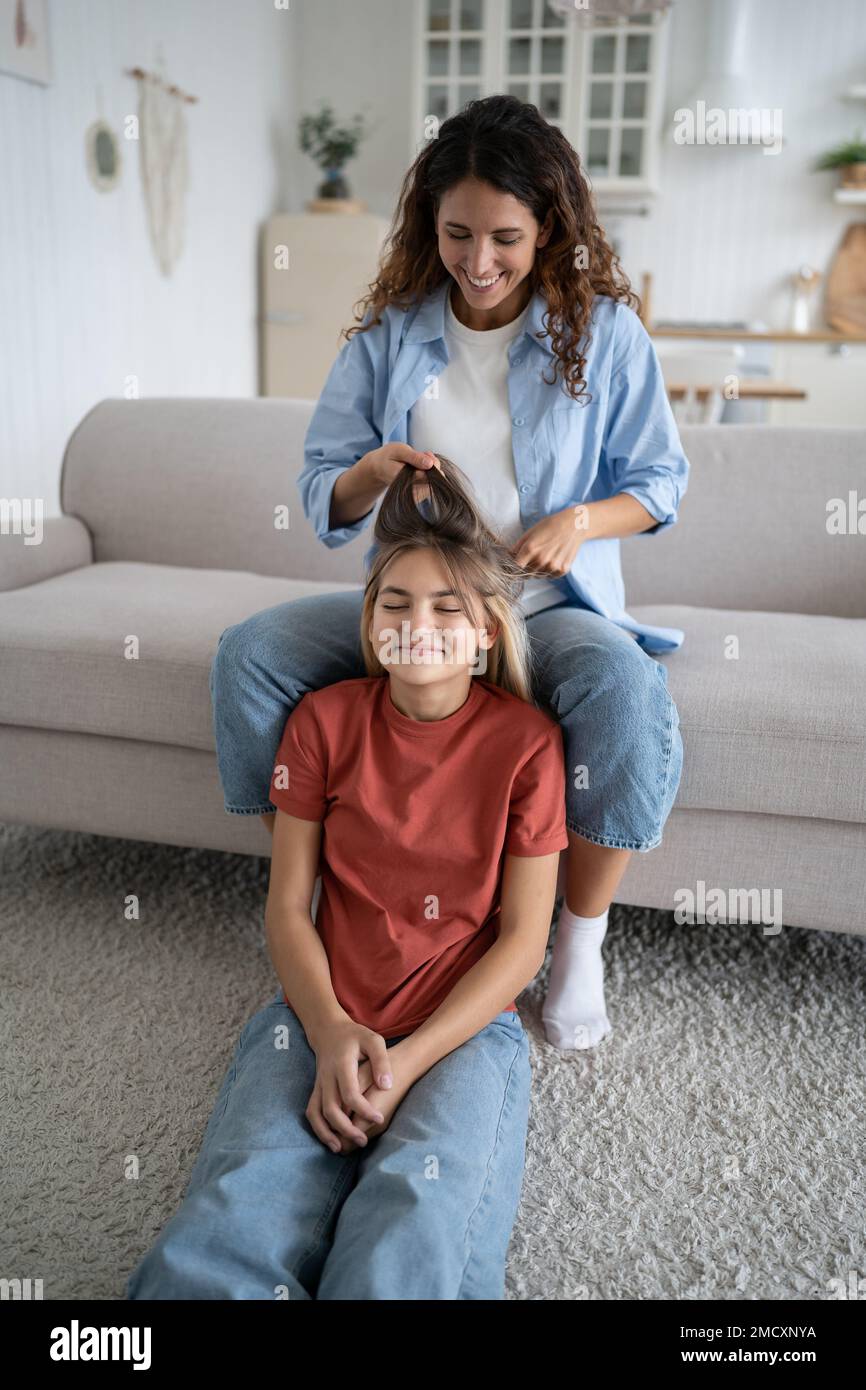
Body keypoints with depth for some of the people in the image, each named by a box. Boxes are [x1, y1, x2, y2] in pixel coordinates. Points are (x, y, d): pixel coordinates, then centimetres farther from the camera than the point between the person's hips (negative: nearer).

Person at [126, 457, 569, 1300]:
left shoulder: (526, 741, -5)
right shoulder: (324, 720, 1)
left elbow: (523, 936, -5)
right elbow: (286, 905, 2)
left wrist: (408, 1060, -14)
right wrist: (331, 1033, -14)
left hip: (464, 1024, -1)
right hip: (324, 1016, 2)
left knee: (415, 1224, -29)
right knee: (237, 1220, -25)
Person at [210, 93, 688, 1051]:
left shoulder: (604, 332, -1)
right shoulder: (389, 334, 4)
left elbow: (660, 482, 5)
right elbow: (320, 497, 6)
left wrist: (581, 520, -16)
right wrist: (369, 475, -17)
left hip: (551, 605, -2)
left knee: (629, 691, -36)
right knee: (247, 652, -19)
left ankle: (580, 943, -11)